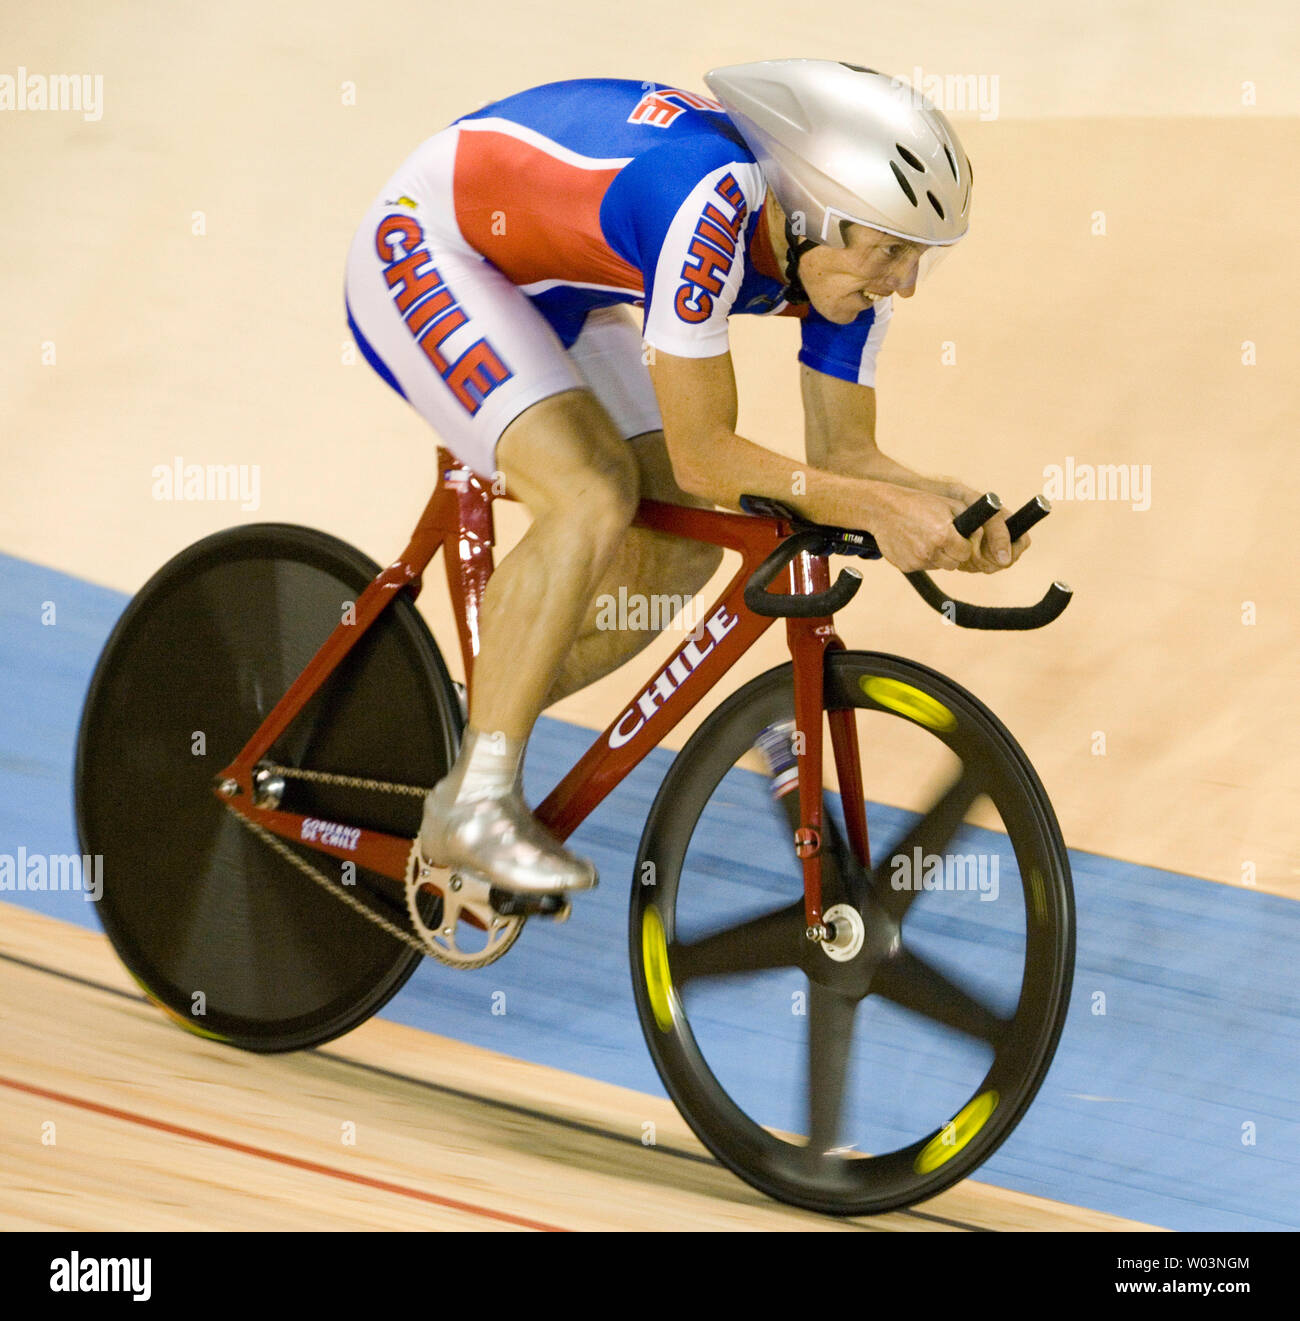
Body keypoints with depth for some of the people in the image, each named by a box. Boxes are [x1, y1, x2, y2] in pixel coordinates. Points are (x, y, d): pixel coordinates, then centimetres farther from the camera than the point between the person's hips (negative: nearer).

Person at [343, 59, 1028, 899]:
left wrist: (940, 506, -24)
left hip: (549, 291, 9)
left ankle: (480, 751, 11)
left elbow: (845, 451, -6)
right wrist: (875, 508, -38)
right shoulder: (709, 205, -38)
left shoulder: (844, 247, -13)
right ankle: (477, 803, -17)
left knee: (685, 546, -2)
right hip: (424, 249, -9)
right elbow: (702, 453, -35)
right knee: (593, 504, -27)